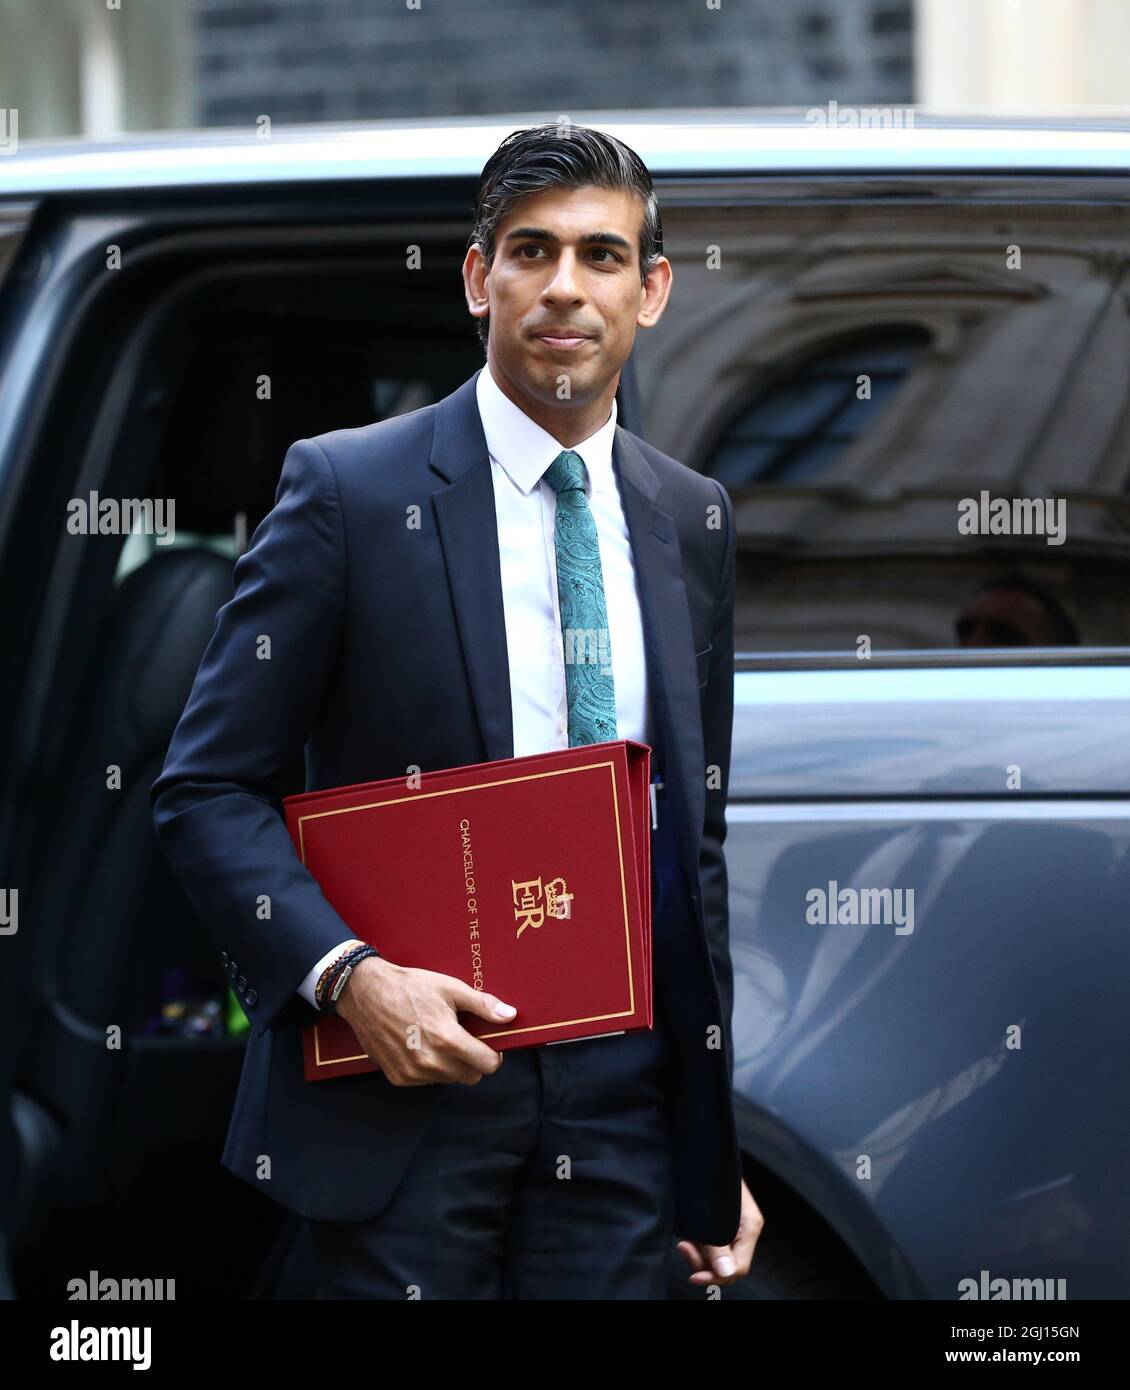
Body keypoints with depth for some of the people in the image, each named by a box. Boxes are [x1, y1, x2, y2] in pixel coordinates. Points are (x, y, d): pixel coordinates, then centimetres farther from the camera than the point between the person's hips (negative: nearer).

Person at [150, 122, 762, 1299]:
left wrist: (712, 1132, 13)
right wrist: (348, 974, -21)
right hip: (404, 1083, -4)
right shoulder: (347, 488, -5)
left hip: (619, 1095, 4)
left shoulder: (692, 521, 10)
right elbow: (205, 791, -6)